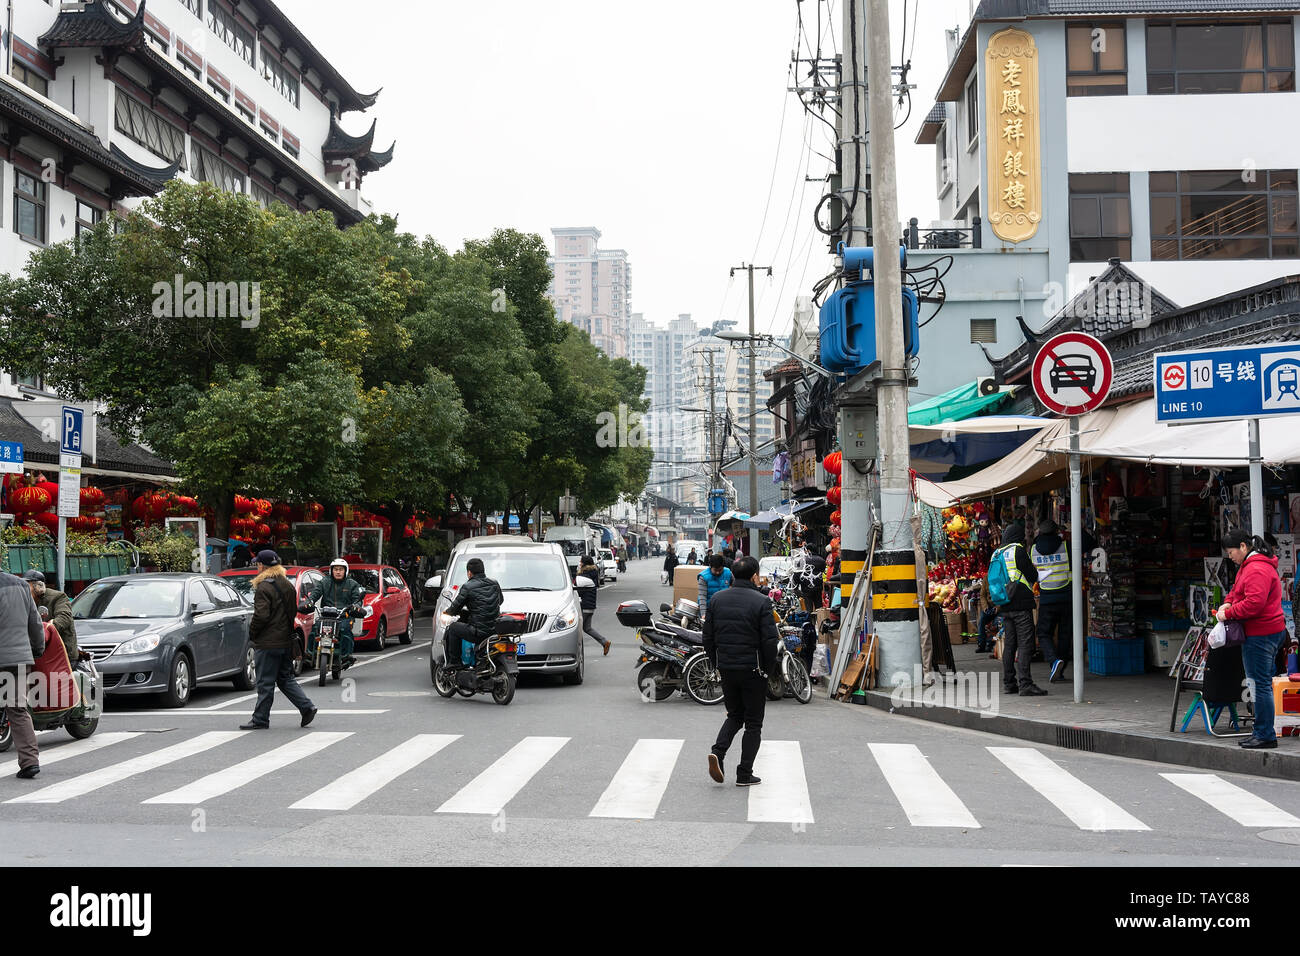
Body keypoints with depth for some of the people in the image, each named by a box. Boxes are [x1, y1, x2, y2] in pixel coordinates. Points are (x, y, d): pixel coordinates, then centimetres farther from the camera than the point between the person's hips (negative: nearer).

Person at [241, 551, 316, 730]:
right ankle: (307, 707, 5)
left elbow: (261, 615, -21)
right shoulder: (288, 586, 11)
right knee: (285, 679, 16)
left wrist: (252, 634, -6)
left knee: (265, 683, -1)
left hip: (268, 643, -8)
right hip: (286, 640, 8)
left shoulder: (264, 587, -15)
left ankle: (260, 720, 6)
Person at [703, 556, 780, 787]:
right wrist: (768, 669, -1)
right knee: (753, 723, 7)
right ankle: (745, 774, 5)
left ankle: (718, 751, -4)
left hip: (727, 669, 5)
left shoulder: (717, 599, 4)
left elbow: (708, 636, 7)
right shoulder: (761, 601, -12)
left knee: (734, 715, 21)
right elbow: (770, 640, -14)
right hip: (753, 670, -4)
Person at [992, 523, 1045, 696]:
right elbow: (1033, 576, -6)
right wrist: (1034, 570, 13)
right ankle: (1025, 684, -14)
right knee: (1025, 643, -8)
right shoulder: (1018, 550, -9)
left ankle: (1009, 683, 14)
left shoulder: (996, 554, 13)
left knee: (1009, 644, 11)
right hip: (1021, 604, -7)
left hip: (1005, 606, 7)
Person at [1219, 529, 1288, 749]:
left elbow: (1254, 603, -26)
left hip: (1260, 635, -11)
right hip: (1272, 631, 11)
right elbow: (1238, 589, 29)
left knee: (1260, 684, -7)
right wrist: (1228, 603, 8)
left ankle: (1265, 736, -4)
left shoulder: (1256, 570, -18)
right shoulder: (1249, 566, 18)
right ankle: (1262, 732, 18)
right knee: (1263, 683, 13)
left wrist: (1228, 613, -15)